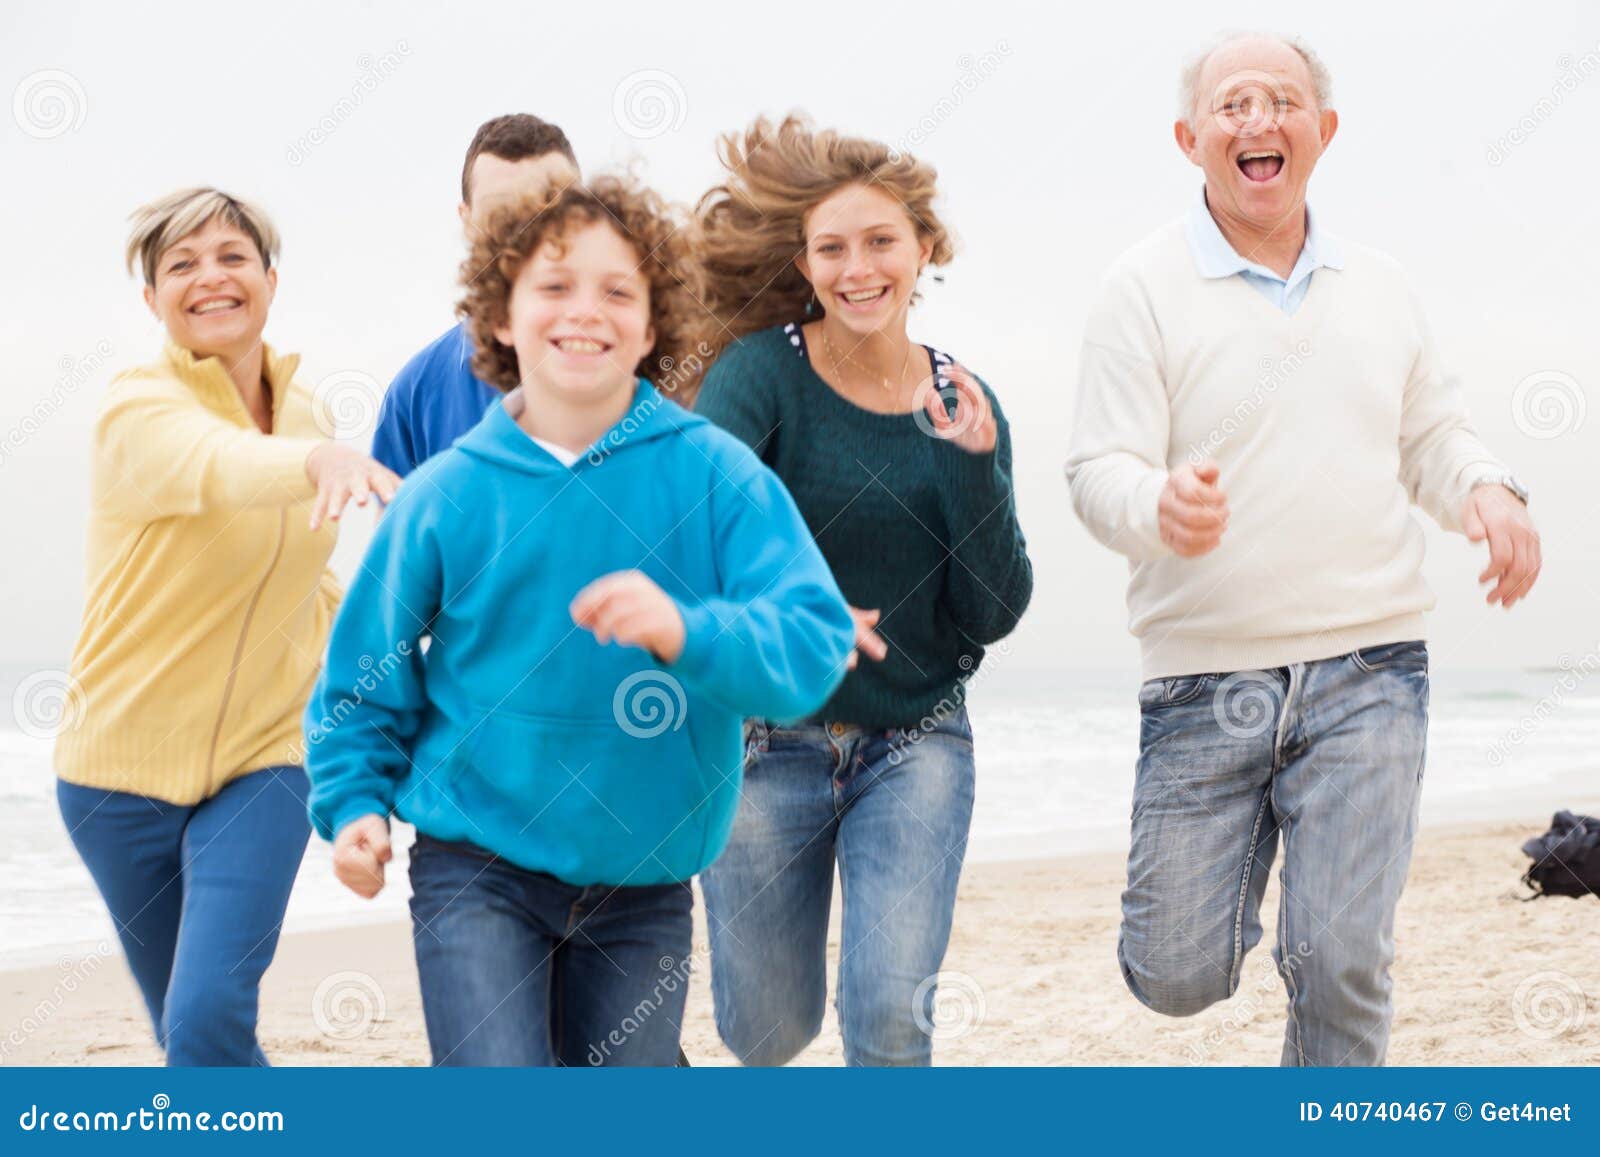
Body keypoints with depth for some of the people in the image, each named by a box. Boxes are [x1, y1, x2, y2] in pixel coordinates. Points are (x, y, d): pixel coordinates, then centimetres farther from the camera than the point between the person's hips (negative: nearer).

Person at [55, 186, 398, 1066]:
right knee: (184, 1033, 12)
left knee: (208, 1020, -17)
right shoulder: (138, 411, -15)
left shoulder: (305, 412, 2)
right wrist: (321, 461, -61)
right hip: (123, 766, -2)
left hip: (259, 762, 2)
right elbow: (215, 465, -40)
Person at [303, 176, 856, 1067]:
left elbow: (815, 644, -17)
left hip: (643, 882, 2)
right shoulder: (447, 494, -5)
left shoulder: (717, 475, -7)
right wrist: (353, 803, -5)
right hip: (478, 866, -1)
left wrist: (686, 631, -33)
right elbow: (366, 674, 7)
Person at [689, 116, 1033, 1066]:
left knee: (890, 1016, -13)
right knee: (769, 1031, 13)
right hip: (768, 742, -1)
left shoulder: (964, 407, -1)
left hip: (915, 745, 2)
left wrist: (974, 466, -18)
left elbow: (994, 614, -4)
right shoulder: (764, 373, -11)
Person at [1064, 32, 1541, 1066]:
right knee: (1179, 978, 3)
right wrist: (1160, 506, -32)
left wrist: (1487, 489, -4)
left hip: (1369, 676, 2)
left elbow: (1431, 434, 19)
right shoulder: (1145, 289, -2)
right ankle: (1230, 868, 38)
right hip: (1205, 681, -2)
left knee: (1344, 968, -5)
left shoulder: (1379, 284, 12)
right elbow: (1100, 472, -8)